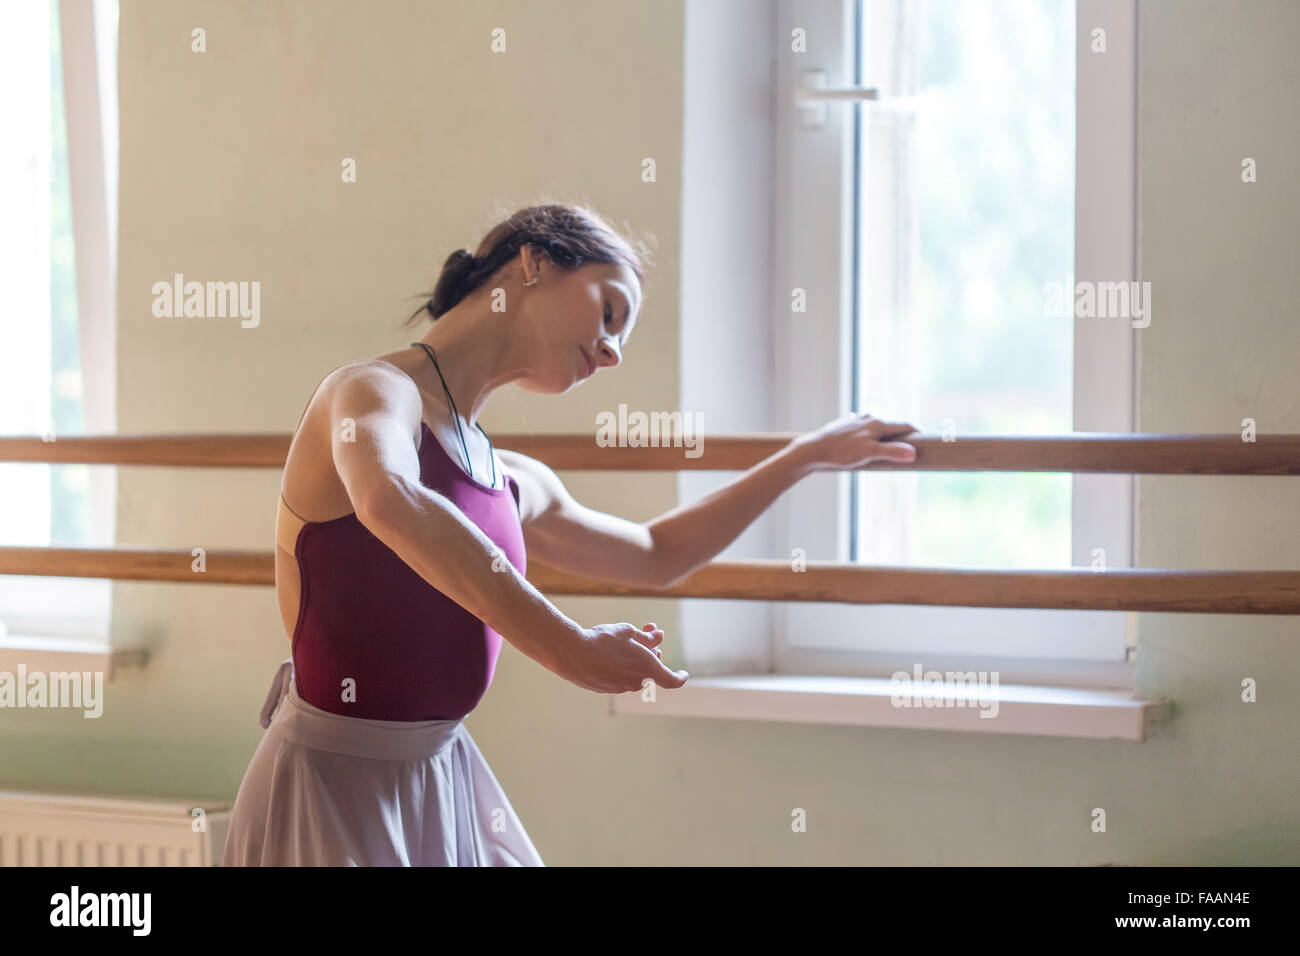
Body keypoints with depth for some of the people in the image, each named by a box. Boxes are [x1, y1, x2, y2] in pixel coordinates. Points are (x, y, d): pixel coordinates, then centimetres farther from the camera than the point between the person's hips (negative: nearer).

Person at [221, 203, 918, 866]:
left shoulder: (517, 486, 12)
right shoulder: (376, 392, -13)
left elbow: (655, 555, 29)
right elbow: (389, 501, -37)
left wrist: (807, 456, 30)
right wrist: (565, 647, -39)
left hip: (445, 785, 8)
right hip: (336, 787, -8)